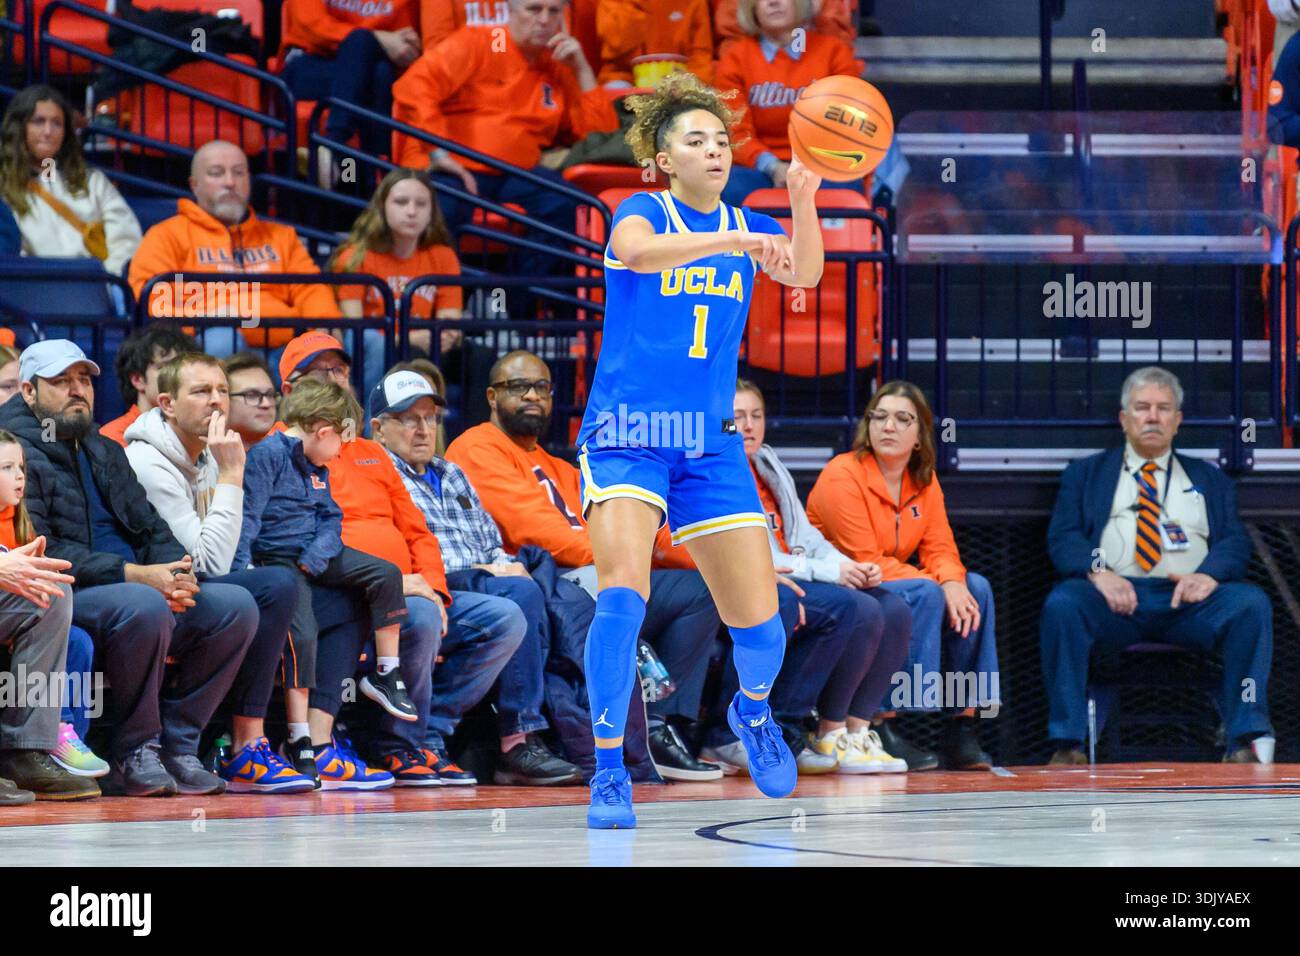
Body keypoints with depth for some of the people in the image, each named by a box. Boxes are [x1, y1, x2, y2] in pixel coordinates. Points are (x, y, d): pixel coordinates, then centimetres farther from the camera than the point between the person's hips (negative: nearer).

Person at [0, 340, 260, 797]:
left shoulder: (106, 452, 24)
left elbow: (152, 527, 20)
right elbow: (42, 551, -15)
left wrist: (176, 573, -5)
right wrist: (133, 575, -21)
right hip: (66, 597, -8)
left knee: (236, 606, -9)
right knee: (145, 606, -36)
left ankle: (175, 745, -8)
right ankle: (132, 755, -20)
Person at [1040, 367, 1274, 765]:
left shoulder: (1210, 480, 26)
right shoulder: (1085, 473, 22)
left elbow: (1235, 545, 12)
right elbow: (1063, 538, 8)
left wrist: (1209, 574, -12)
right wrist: (1098, 572, -14)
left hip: (1189, 598, 1)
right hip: (1115, 598, -1)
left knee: (1252, 603, -29)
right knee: (1061, 604, -34)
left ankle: (1244, 743, -29)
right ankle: (1067, 744, -31)